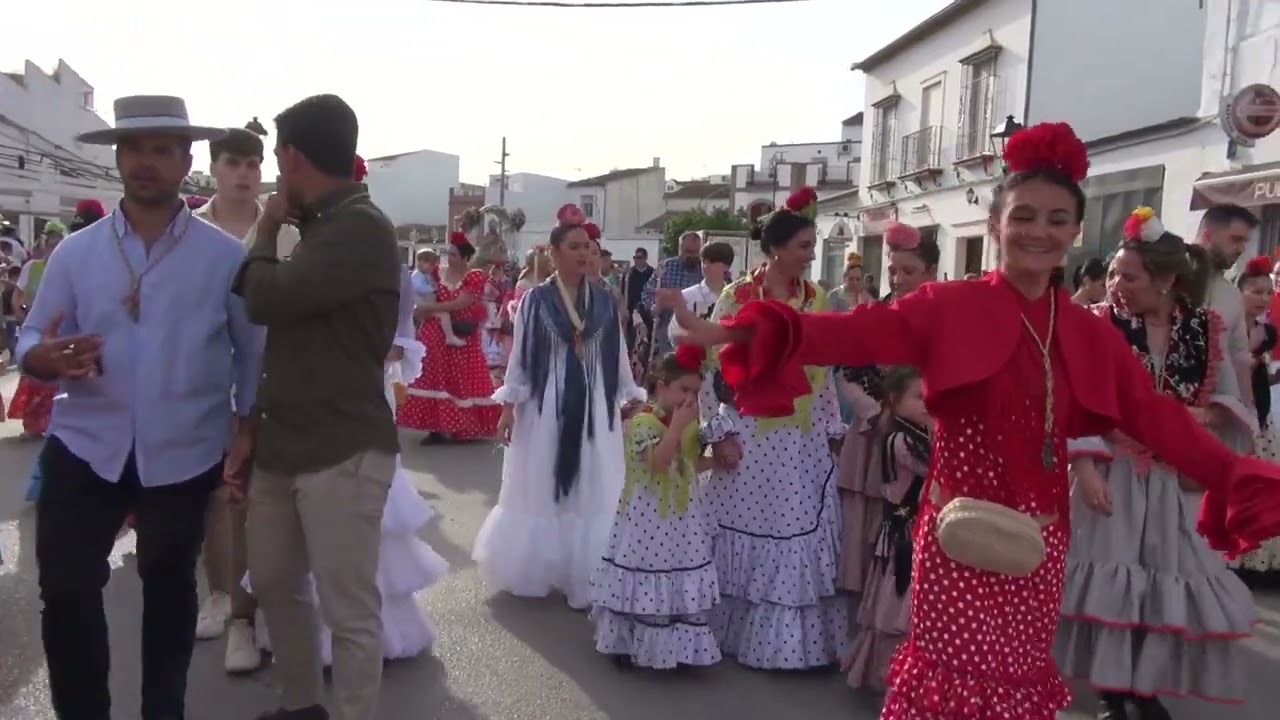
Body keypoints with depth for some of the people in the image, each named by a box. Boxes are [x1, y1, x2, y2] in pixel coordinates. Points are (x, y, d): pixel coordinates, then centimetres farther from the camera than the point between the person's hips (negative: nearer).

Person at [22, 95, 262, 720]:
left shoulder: (226, 255, -2)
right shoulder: (74, 252, 3)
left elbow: (254, 345, 1)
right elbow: (30, 338, 3)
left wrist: (248, 424, -6)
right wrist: (45, 357, -21)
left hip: (185, 455, -1)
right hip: (85, 448, 1)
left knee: (169, 587, 15)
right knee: (65, 592, 1)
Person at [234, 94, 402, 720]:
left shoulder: (361, 228, -15)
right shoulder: (322, 227, 15)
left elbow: (265, 300, -21)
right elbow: (270, 298, 20)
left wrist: (266, 232, -2)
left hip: (342, 451, -10)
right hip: (285, 445, 10)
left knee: (349, 609, 1)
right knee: (273, 581, 20)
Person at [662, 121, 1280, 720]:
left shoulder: (1091, 335, 5)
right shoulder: (950, 307, -8)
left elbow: (1159, 420, 6)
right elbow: (855, 334, -21)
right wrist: (733, 333, -34)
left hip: (1040, 543, 4)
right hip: (960, 537, -4)